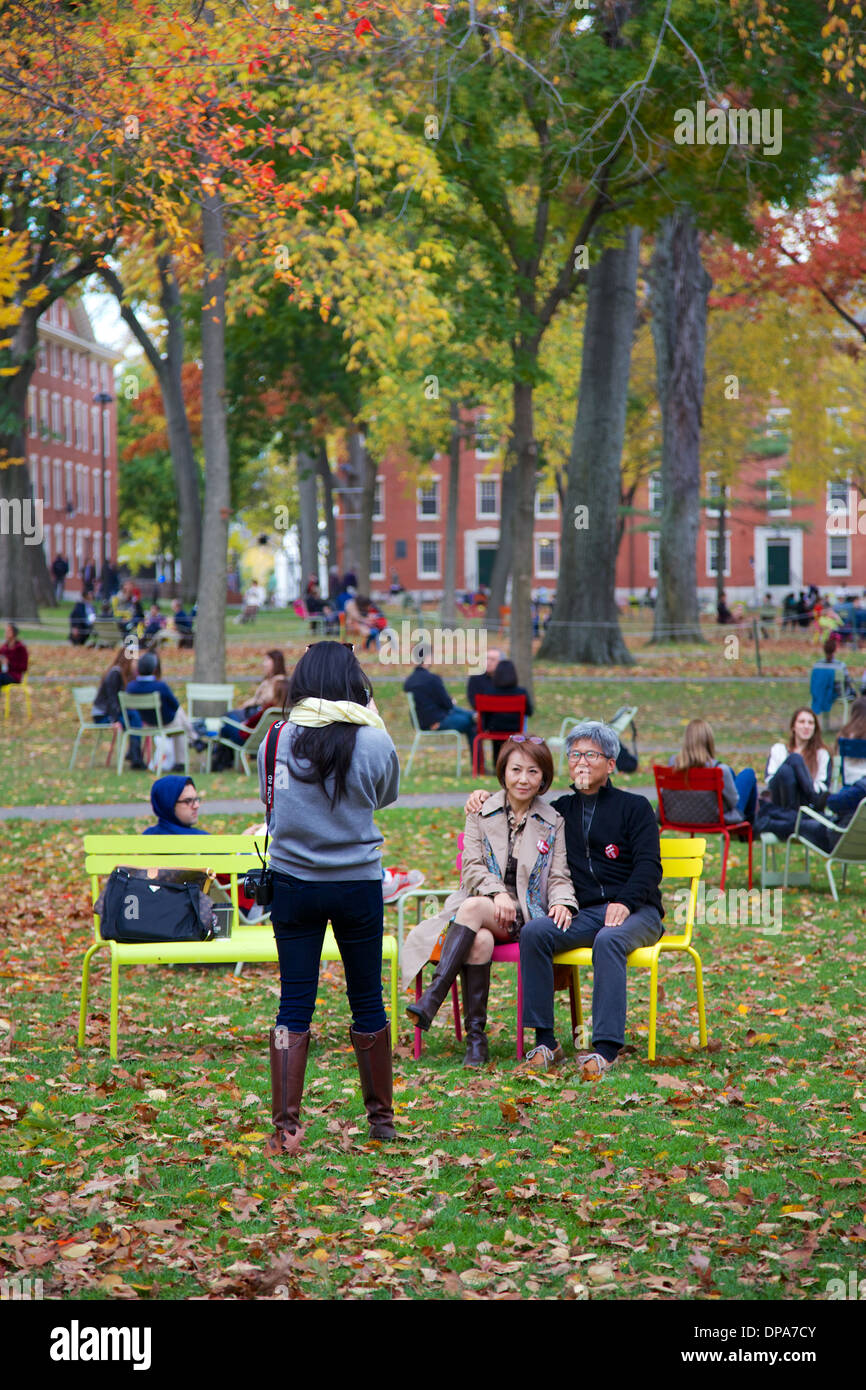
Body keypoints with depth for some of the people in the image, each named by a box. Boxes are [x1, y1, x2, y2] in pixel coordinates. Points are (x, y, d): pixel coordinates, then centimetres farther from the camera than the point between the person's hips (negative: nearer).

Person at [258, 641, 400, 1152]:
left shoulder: (278, 740, -6)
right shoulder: (375, 742, -9)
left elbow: (269, 798, 8)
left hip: (293, 883, 1)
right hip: (359, 883, -1)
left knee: (294, 1004, 4)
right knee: (367, 999, 13)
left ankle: (285, 1124, -3)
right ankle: (381, 1115, 25)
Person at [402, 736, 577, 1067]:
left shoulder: (553, 822, 13)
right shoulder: (481, 812, 13)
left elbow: (559, 877, 8)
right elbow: (472, 866, 3)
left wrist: (562, 902, -14)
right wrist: (497, 892, -16)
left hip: (525, 913, -1)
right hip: (482, 901, 1)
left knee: (472, 907, -35)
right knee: (479, 941, -36)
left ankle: (431, 1000, -42)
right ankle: (475, 1037, -31)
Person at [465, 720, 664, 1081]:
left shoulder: (634, 807, 8)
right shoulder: (560, 810, 20)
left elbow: (648, 866, -4)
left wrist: (624, 902, -21)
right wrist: (486, 797, 14)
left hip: (635, 911, -4)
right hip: (583, 914, 4)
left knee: (608, 940, -37)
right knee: (533, 932, -25)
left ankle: (606, 1048, -44)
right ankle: (545, 1042, -26)